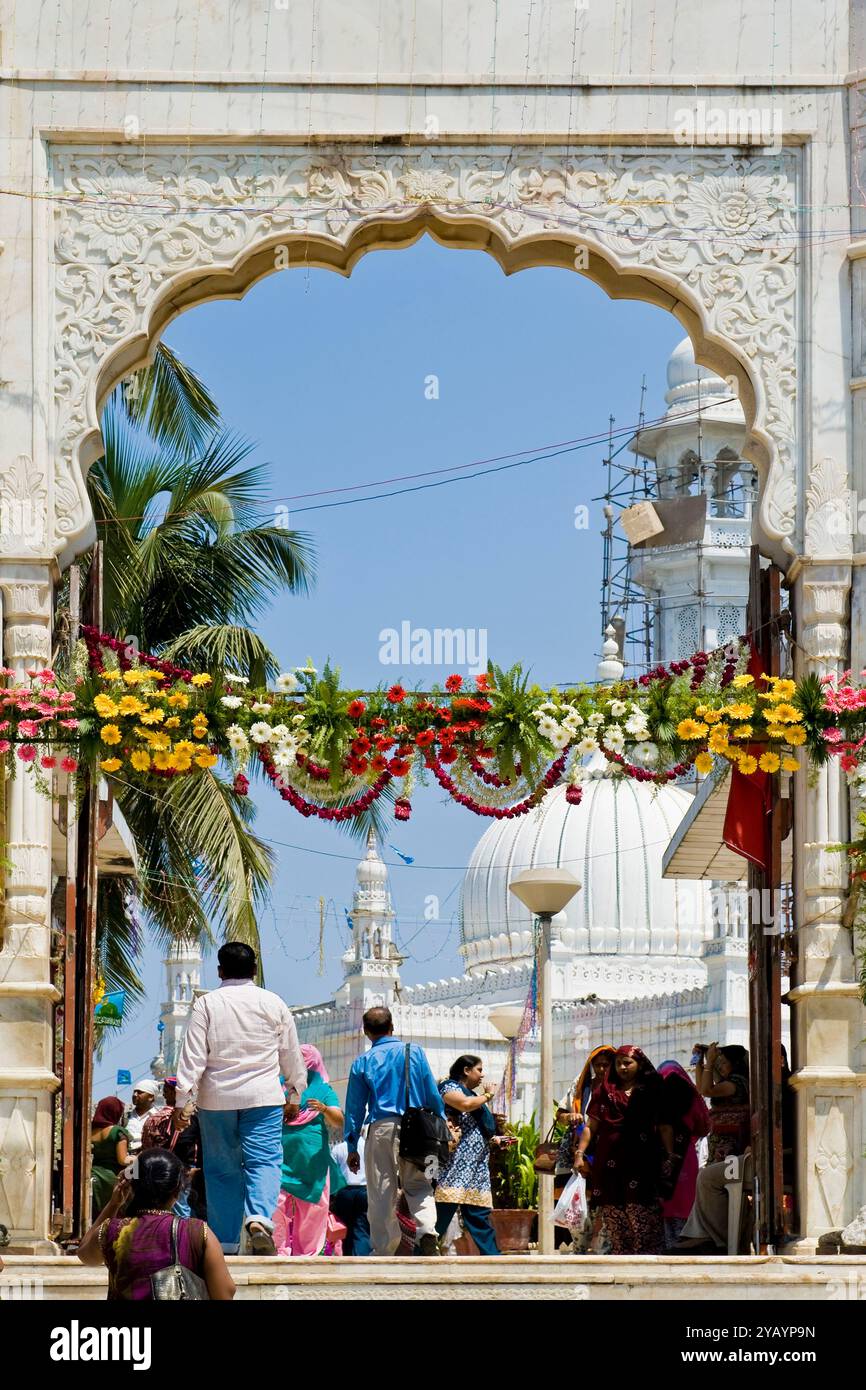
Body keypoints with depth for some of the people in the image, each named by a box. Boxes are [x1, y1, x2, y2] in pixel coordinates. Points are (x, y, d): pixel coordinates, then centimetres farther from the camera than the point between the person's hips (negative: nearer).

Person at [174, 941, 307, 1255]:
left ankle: (225, 1243, 8)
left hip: (216, 1098, 0)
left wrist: (181, 1099, -3)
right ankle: (260, 1219, -31)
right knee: (264, 1160, -4)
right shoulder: (273, 1003, 5)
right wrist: (294, 1094, 23)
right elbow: (291, 1055, 12)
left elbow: (192, 1056, -5)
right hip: (263, 1098, 0)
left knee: (221, 1168, 7)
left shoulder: (206, 1004, 0)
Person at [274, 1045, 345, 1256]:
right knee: (277, 1204, -11)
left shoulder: (324, 1090, 11)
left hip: (312, 1159, -1)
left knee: (311, 1211, -1)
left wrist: (325, 1109, -20)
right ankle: (279, 1251, -9)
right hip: (281, 1157, 1)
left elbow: (338, 1122, 0)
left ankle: (308, 1255, 3)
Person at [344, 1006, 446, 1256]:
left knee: (381, 1195, 4)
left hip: (382, 1129, -1)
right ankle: (427, 1231, -17)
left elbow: (354, 1107, 7)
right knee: (419, 1185, 8)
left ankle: (383, 1251, 3)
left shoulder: (362, 1062, 6)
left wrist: (352, 1148, 11)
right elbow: (432, 1094, 7)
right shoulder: (414, 1052, 7)